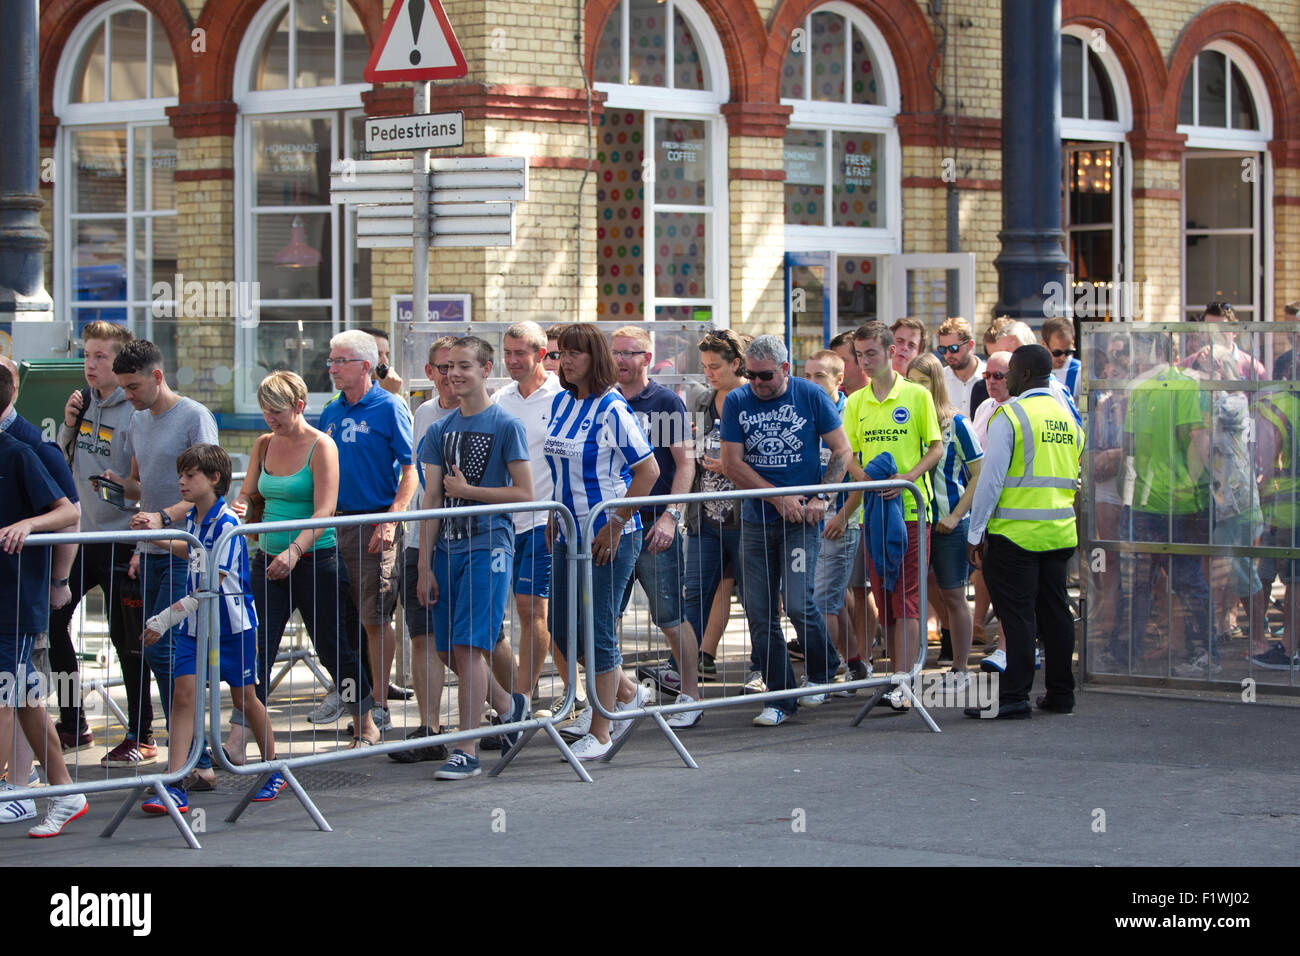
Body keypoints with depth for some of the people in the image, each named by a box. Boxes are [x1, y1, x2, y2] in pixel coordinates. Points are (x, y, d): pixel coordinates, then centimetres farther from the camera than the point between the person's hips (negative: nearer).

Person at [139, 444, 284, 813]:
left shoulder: (227, 525, -19)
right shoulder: (193, 519, 5)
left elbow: (212, 586, -23)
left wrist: (165, 618, -27)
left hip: (232, 624, -6)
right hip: (194, 624, 6)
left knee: (244, 698, 8)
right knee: (184, 692, -8)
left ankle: (274, 770, 29)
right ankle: (175, 786, -14)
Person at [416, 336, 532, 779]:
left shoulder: (506, 426, -3)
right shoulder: (440, 430, 11)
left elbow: (525, 493, -4)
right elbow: (431, 501, 9)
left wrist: (467, 490, -8)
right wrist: (425, 566, 5)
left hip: (489, 547, -6)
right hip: (448, 547, 6)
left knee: (468, 647, -12)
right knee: (451, 653, 7)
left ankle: (467, 751, -8)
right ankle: (509, 706, 32)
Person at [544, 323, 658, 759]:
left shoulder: (612, 409, -14)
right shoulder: (562, 403, 9)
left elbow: (648, 469, -16)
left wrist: (615, 525, -17)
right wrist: (554, 516, 15)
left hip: (608, 535, -8)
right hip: (569, 534, 8)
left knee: (596, 629, -4)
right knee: (561, 630, 10)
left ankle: (600, 731, 8)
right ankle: (626, 693, 32)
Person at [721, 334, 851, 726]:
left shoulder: (811, 396, -2)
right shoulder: (736, 402, 2)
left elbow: (841, 450, 2)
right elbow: (732, 463, -1)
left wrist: (821, 498, -10)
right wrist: (779, 497, -8)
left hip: (801, 518, -3)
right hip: (756, 521, 3)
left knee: (797, 602, -14)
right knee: (759, 611, 0)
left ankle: (822, 672, 13)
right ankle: (781, 698, 10)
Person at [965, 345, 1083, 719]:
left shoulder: (1009, 415, -10)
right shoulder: (1067, 418, 12)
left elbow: (991, 478, -13)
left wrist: (975, 533, -10)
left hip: (1015, 532, -7)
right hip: (1060, 533, 7)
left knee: (1017, 615, -5)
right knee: (1055, 611, 12)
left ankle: (1014, 698, -5)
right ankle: (1060, 694, 17)